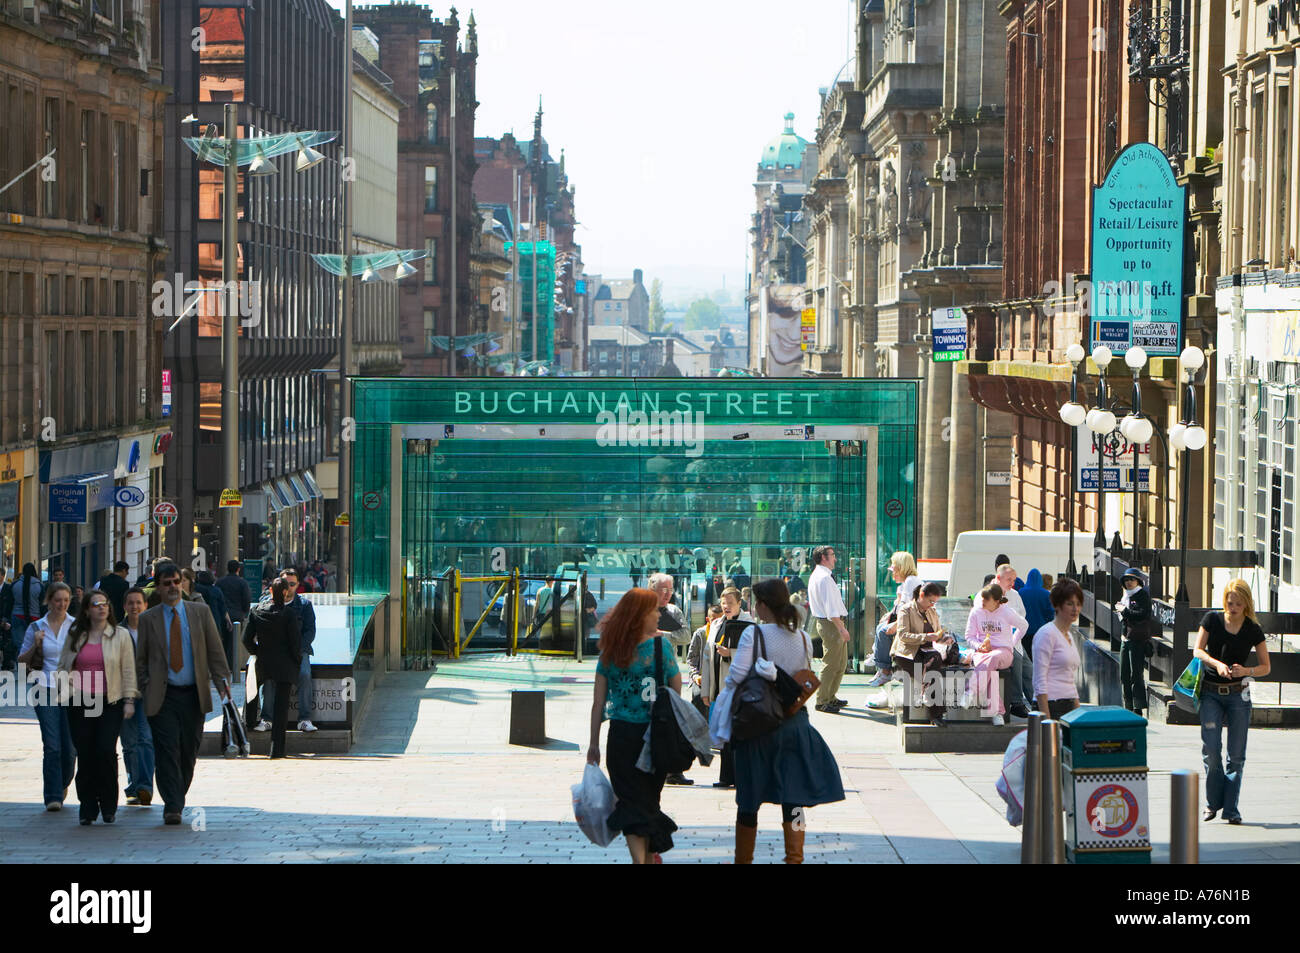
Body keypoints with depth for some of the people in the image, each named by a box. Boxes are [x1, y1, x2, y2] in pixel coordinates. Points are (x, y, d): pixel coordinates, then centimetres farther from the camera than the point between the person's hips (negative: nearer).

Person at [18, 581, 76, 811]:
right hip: (46, 689, 0)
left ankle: (63, 785, 27)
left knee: (70, 748, 1)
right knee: (52, 746, -10)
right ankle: (53, 797, -7)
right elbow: (22, 661, 12)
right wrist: (35, 645, -5)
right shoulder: (36, 628, 8)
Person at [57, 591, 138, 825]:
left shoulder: (121, 635, 5)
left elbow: (128, 670, 4)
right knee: (84, 755, 0)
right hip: (80, 703, 2)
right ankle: (87, 808, 8)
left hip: (110, 702, -2)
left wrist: (129, 700, -2)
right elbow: (63, 666, 19)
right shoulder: (75, 636, 12)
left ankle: (109, 806, 1)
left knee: (106, 750, -13)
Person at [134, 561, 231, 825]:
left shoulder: (201, 612, 8)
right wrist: (145, 688, -1)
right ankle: (172, 807, -11)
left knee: (188, 753, 5)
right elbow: (141, 660, 10)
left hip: (193, 695, 2)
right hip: (163, 696, -1)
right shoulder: (148, 619, 6)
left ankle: (177, 801, 20)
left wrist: (222, 680, -4)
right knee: (167, 752, -10)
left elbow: (215, 650, 7)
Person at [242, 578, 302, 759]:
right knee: (281, 705, 1)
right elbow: (295, 642, -10)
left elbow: (247, 639, 2)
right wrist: (297, 661, 5)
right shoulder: (289, 614, -12)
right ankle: (277, 749, -2)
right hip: (284, 666, -3)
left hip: (264, 664, 3)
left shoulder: (257, 612, 0)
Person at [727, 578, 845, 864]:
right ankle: (794, 858, 0)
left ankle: (743, 859, 20)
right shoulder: (803, 637, 4)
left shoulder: (754, 633, -11)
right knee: (793, 797, 5)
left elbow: (736, 675, -18)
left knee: (749, 799, 10)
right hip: (795, 723, 3)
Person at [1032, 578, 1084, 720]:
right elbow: (1039, 681, -15)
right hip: (1051, 706, -8)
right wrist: (1046, 718, -20)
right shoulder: (1047, 634, -10)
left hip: (1069, 707, 8)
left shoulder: (1068, 636, 17)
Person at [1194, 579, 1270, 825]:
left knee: (1236, 755, -1)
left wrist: (1246, 671, -15)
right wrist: (1217, 664, -20)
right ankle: (1213, 802, 10)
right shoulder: (1212, 620, 1)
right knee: (1211, 750, -8)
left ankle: (1231, 809, 6)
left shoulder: (1253, 630, 0)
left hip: (1238, 694, 0)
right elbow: (1197, 650, -2)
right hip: (1210, 692, 0)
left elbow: (1266, 667, 5)